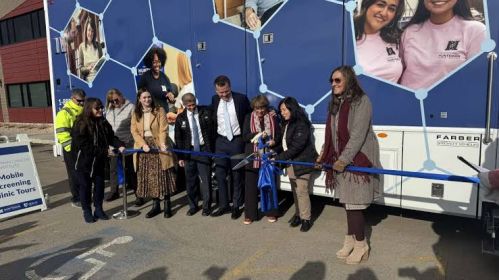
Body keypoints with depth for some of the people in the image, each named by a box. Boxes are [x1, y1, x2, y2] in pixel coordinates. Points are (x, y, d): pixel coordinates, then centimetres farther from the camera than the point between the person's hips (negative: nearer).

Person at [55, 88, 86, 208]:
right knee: (74, 175, 3)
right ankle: (76, 199, 14)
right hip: (72, 149, -6)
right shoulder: (64, 113, -10)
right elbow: (62, 133, -16)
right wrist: (71, 148, -20)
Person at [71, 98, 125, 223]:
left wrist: (119, 145, -11)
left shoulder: (103, 122, 3)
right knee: (85, 186, 7)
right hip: (84, 161, -5)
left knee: (99, 184, 10)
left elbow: (111, 137, 8)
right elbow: (82, 144, -20)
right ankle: (87, 211, 20)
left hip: (99, 160, 5)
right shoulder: (81, 124, -15)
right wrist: (102, 151, -22)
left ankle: (98, 209, 24)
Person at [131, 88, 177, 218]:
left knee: (163, 177, -1)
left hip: (158, 147, -3)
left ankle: (167, 205, 10)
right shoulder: (135, 114, 9)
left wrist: (162, 143, -24)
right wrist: (143, 144, -15)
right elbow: (134, 131, 1)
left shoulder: (159, 111, 1)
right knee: (148, 178, 6)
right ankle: (156, 205, 17)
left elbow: (163, 129, -8)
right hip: (143, 149, 3)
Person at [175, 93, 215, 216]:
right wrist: (180, 156, 2)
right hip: (189, 151, 2)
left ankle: (206, 207, 13)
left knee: (205, 179, 1)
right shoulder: (180, 118, 4)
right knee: (190, 180, 8)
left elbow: (213, 130, 0)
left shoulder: (206, 112, -1)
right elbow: (178, 138, 6)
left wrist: (213, 149, -7)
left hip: (204, 150, -2)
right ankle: (193, 206, 23)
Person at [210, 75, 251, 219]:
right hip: (221, 141, 3)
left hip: (237, 141, -3)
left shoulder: (241, 98, -8)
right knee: (220, 175, 7)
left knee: (237, 175, 7)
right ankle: (223, 205, 21)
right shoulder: (214, 100, 2)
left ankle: (236, 206, 20)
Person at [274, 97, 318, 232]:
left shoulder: (301, 124, -16)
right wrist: (274, 151, -3)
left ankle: (306, 219, 7)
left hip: (302, 163, -8)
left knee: (301, 191, -5)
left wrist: (279, 158, -23)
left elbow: (296, 146, -22)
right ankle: (298, 214, 25)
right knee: (295, 191, 13)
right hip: (290, 162, 8)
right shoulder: (285, 124, 13)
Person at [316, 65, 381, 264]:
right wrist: (324, 154, 8)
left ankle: (361, 246, 16)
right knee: (347, 201, 14)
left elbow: (358, 135, -19)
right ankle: (350, 240, 28)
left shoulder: (361, 101, -12)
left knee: (354, 204, -1)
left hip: (358, 160, -7)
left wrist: (344, 160, -21)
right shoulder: (336, 102, 13)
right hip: (341, 160, 7)